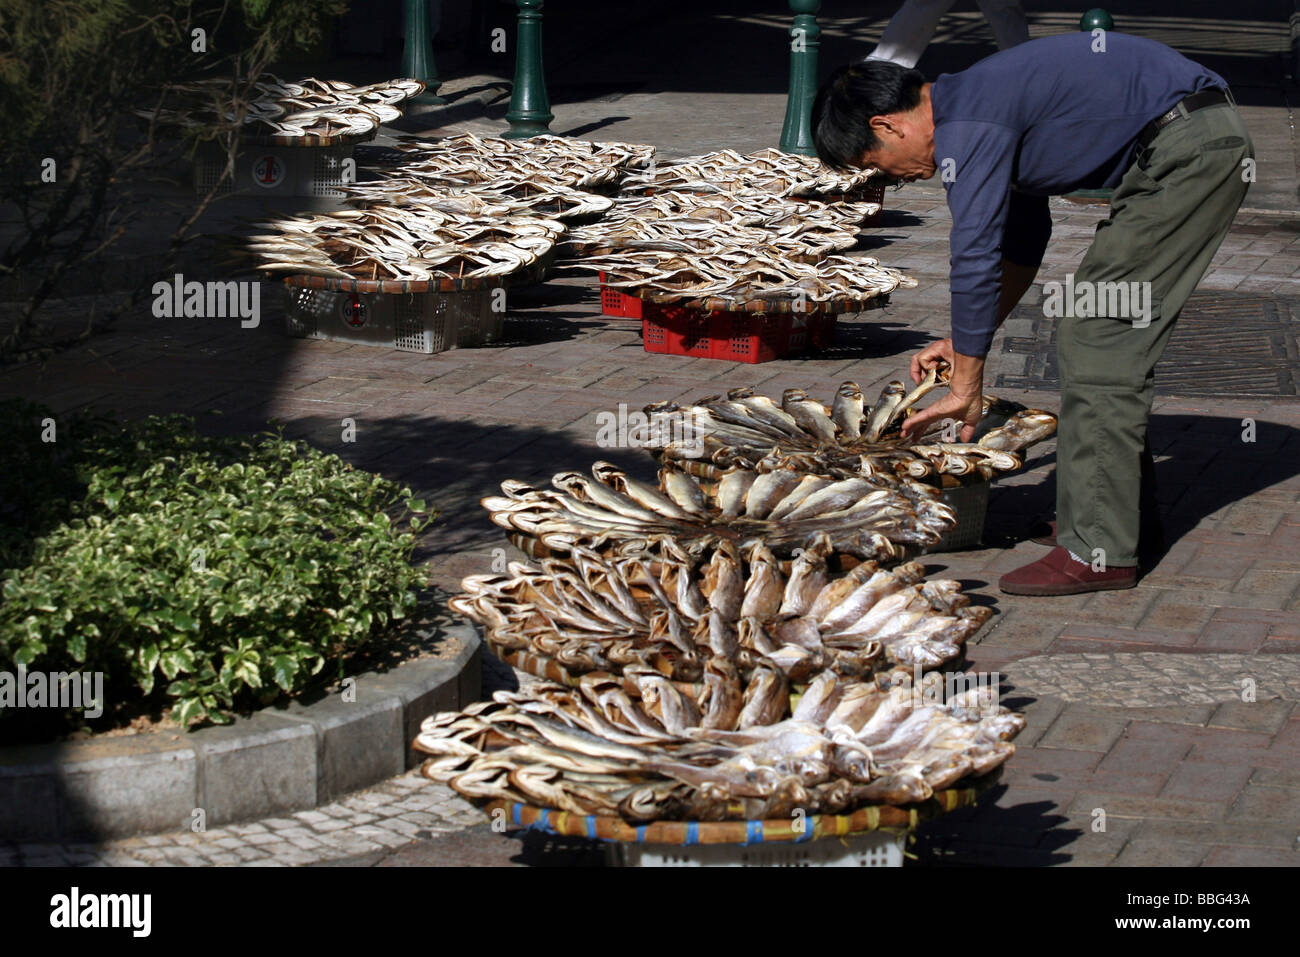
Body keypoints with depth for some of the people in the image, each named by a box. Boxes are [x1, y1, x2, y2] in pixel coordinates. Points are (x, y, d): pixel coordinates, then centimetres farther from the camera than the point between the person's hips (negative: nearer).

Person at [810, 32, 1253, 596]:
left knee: (1098, 341, -10)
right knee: (1113, 336, 15)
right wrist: (967, 342, 24)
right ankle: (1123, 515, 23)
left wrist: (967, 387, -6)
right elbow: (1024, 240, 27)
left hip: (1188, 151, -10)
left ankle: (1098, 550, -10)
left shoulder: (967, 129, -15)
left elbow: (975, 262, -15)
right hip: (1204, 143, 10)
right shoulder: (976, 104, 17)